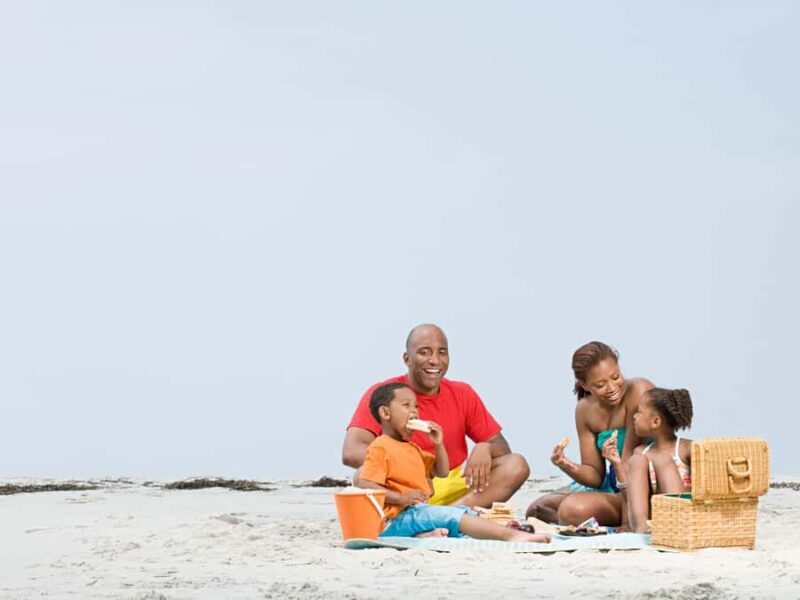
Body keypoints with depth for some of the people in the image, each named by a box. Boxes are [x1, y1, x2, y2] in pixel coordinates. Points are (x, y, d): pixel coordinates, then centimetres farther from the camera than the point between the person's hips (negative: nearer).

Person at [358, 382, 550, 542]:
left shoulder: (411, 448, 26)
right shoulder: (380, 447, -6)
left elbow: (442, 472, 28)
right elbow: (365, 485, -17)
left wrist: (438, 445, 10)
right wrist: (400, 498, -25)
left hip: (420, 511, 10)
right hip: (396, 519, -10)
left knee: (466, 512, -3)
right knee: (450, 515, -26)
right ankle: (510, 535, -39)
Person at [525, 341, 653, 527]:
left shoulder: (638, 392, -20)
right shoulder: (585, 410, 2)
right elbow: (596, 476, 3)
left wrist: (626, 523, -27)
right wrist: (570, 468, -20)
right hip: (612, 486, 8)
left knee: (574, 509, -26)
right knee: (536, 509, 5)